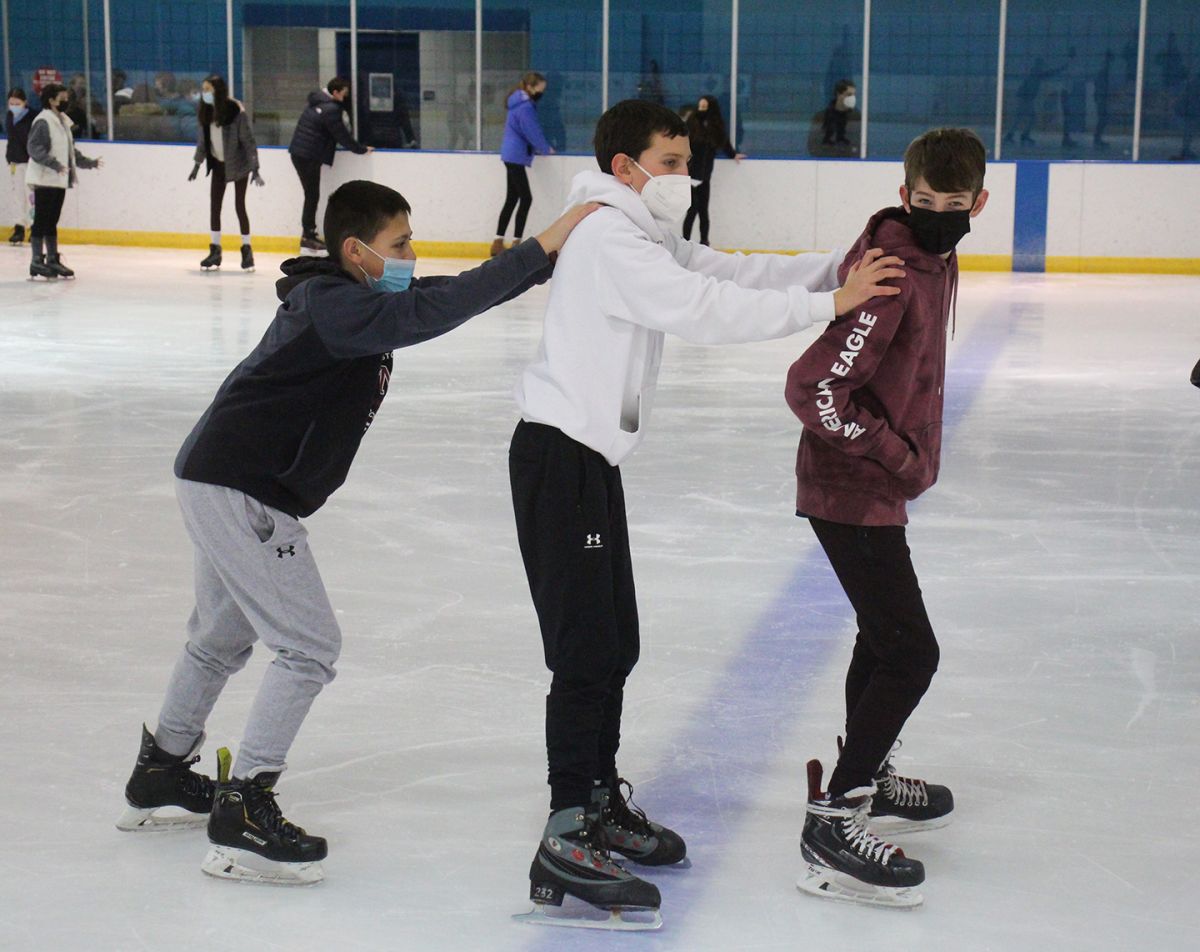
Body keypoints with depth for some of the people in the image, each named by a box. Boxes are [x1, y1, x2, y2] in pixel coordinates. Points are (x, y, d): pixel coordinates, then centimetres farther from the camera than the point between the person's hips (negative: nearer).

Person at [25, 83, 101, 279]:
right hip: (45, 180, -8)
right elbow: (35, 148, -20)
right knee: (41, 220, -4)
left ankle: (52, 259, 18)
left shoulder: (63, 121, 15)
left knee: (52, 221, 13)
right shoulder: (43, 121, -12)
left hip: (60, 180, 8)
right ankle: (37, 261, 0)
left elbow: (70, 150, 24)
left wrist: (89, 162, 22)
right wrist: (54, 163, -29)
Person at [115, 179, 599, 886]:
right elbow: (431, 312, -35)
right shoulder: (333, 305, -22)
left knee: (223, 637, 24)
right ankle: (242, 815, -6)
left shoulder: (357, 299, 7)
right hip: (241, 490, -11)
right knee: (310, 644, -9)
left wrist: (552, 256, -2)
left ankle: (161, 778, 41)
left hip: (224, 483, 11)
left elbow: (451, 294, 8)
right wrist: (541, 247, -35)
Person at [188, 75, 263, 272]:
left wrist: (254, 168, -20)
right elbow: (202, 139, 8)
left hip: (238, 163, -5)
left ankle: (247, 250, 10)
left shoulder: (236, 110, -20)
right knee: (214, 205, 2)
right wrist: (197, 163, 10)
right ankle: (215, 250, 10)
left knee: (239, 205, -2)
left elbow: (248, 140, -18)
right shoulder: (203, 111, -4)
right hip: (218, 163, 5)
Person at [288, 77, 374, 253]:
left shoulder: (317, 102, 14)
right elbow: (342, 136, -13)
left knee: (311, 195, 13)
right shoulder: (331, 110, -16)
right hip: (309, 157, -9)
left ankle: (308, 234, 16)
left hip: (298, 153, 9)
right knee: (312, 196, -4)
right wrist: (362, 149, -3)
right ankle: (308, 237, -1)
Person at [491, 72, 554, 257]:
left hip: (512, 155, 10)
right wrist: (546, 149, -1)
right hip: (516, 156, -10)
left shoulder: (520, 103, 16)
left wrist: (538, 148, 10)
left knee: (511, 199, 12)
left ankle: (498, 243, 14)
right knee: (525, 198, -7)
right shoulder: (525, 106, -16)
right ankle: (516, 243, -6)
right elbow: (533, 132, -15)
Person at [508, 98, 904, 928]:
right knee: (587, 649, -11)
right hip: (559, 456, -10)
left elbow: (733, 274, 9)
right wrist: (828, 303, -24)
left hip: (591, 458, 10)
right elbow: (706, 309, -25)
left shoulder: (649, 240, 16)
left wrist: (842, 268, -3)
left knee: (616, 642, 15)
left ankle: (601, 803, 28)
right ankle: (566, 846, -8)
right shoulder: (608, 240, -16)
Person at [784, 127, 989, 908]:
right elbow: (813, 388, -29)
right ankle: (833, 824, -7)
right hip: (853, 492, -10)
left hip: (875, 489, 10)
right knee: (911, 653, -12)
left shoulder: (935, 258, 5)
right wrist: (898, 455, -20)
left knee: (887, 634, 24)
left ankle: (869, 778, 43)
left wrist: (915, 456, 14)